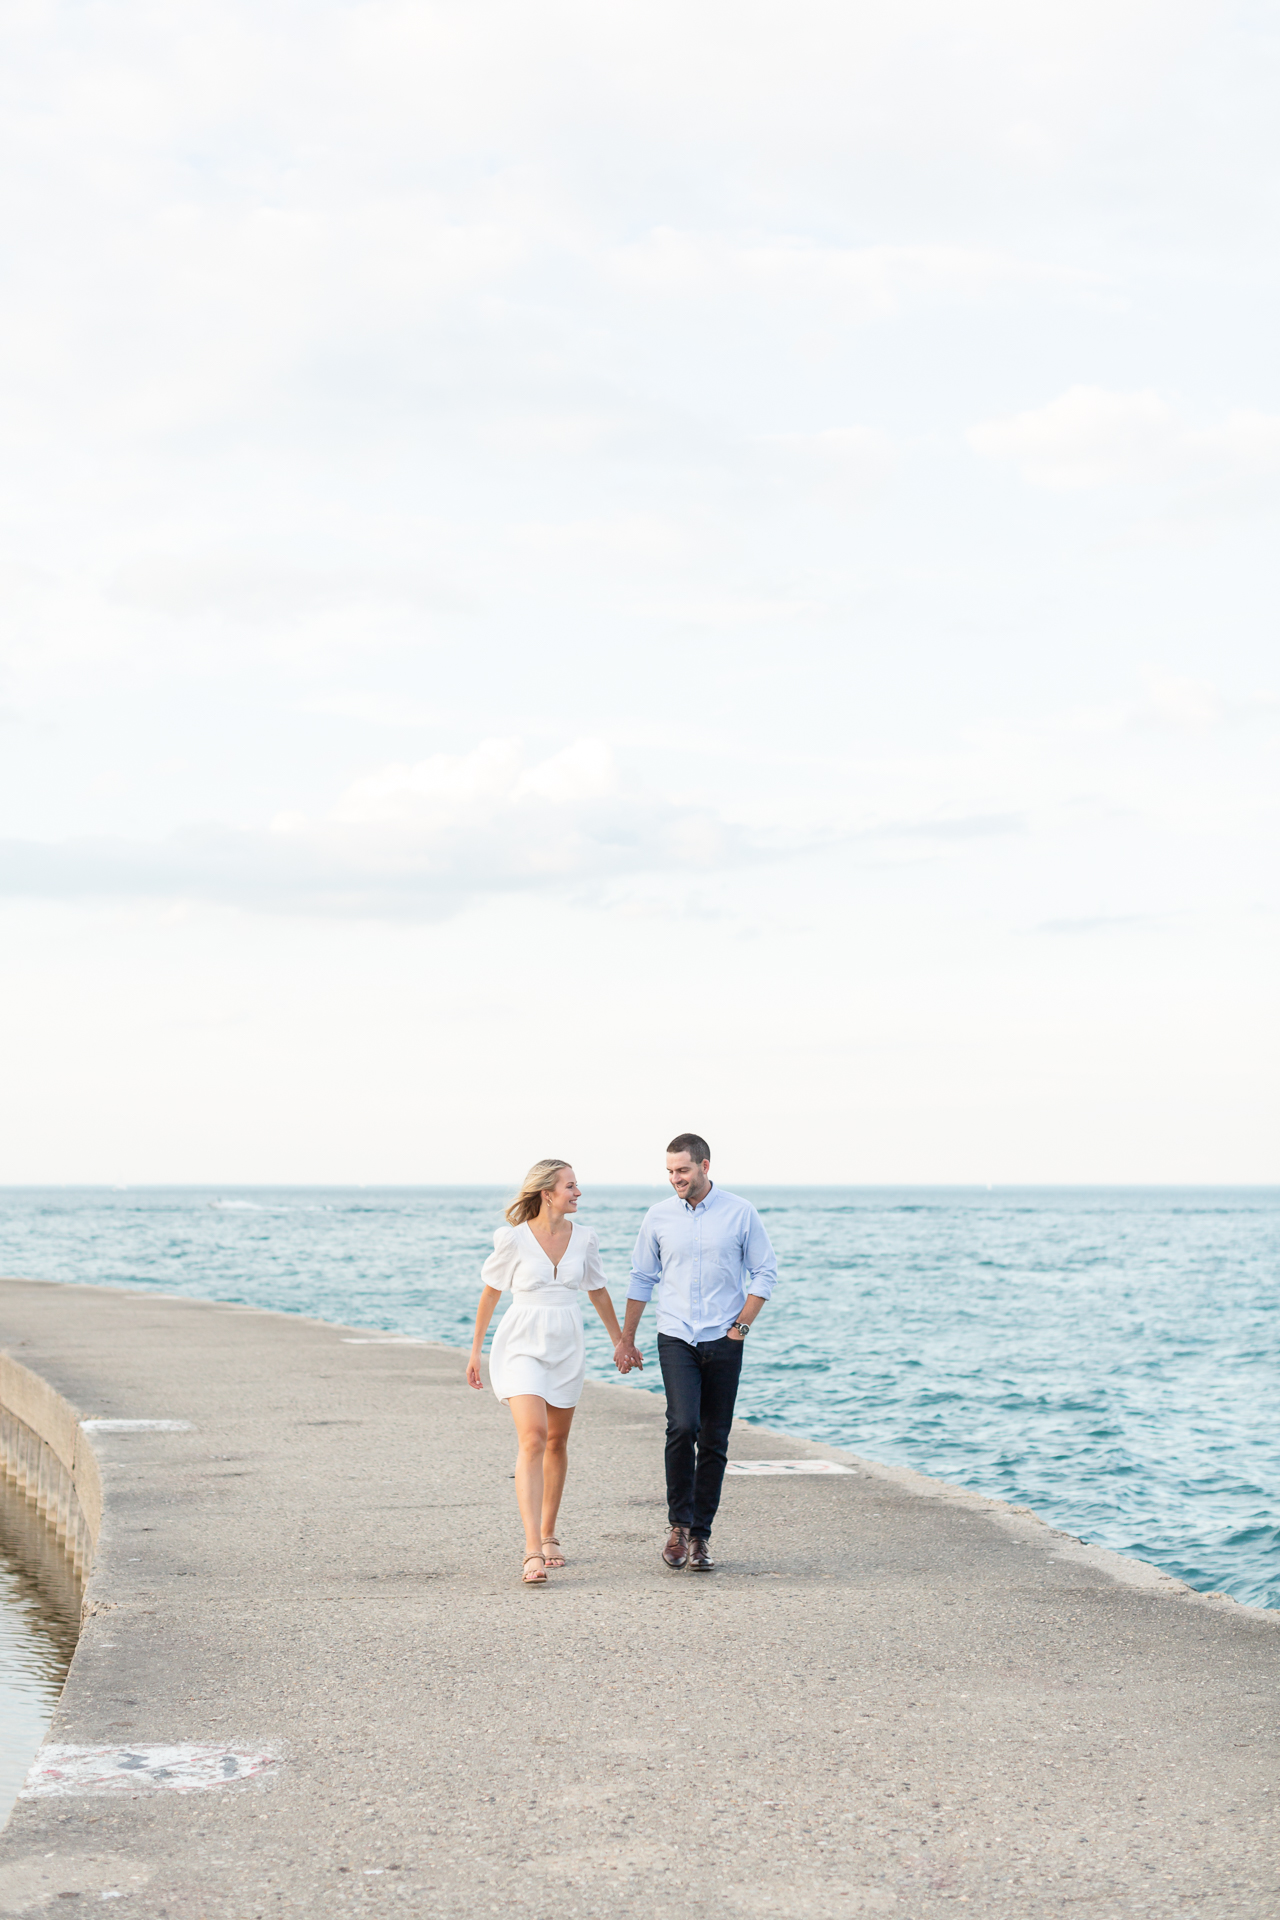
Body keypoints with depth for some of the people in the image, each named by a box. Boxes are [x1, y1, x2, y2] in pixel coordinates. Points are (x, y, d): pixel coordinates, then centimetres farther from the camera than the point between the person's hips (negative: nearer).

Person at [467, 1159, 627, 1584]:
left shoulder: (584, 1239, 2)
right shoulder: (513, 1238, -9)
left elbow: (598, 1293, 16)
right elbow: (490, 1293, 3)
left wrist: (620, 1340, 21)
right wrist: (475, 1351, 9)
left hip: (566, 1349, 5)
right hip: (522, 1345, -5)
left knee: (556, 1442, 14)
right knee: (532, 1438, -19)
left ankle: (548, 1535, 32)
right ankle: (532, 1553, -24)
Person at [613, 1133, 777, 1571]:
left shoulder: (741, 1213, 0)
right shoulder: (658, 1217, 4)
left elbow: (764, 1272, 5)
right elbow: (641, 1280, 12)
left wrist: (741, 1326, -3)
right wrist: (626, 1341, 11)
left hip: (724, 1342, 0)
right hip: (676, 1338, 0)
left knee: (714, 1442, 2)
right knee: (682, 1426, -19)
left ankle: (700, 1535, 11)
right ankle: (679, 1525, -6)